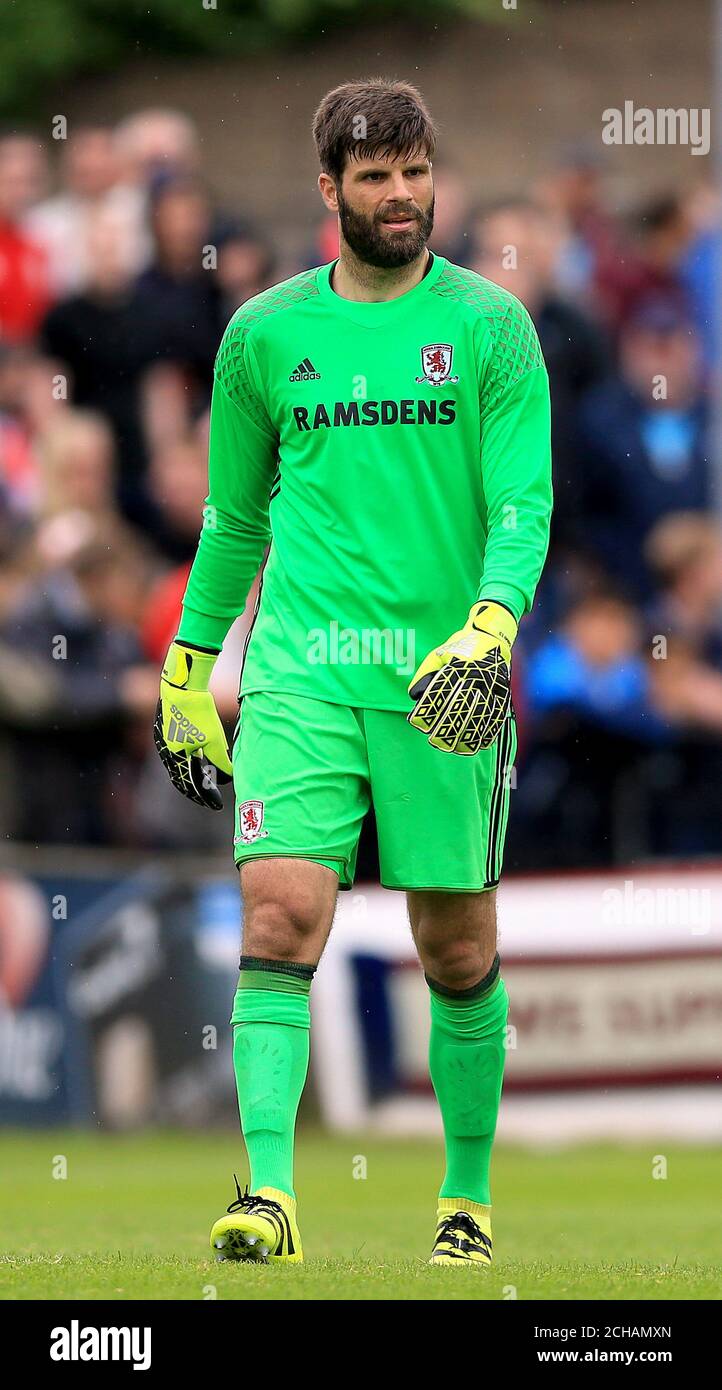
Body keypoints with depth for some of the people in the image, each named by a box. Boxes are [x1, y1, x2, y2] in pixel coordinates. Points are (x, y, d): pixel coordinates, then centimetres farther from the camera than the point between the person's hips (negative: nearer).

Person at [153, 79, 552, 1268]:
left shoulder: (489, 325, 2)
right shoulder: (265, 334, 9)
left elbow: (524, 503, -5)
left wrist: (490, 626, -22)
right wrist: (189, 662, 18)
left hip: (445, 678, -1)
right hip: (300, 670, 1)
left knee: (458, 948, 5)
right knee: (280, 912, -15)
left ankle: (470, 1194, 21)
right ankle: (269, 1191, -21)